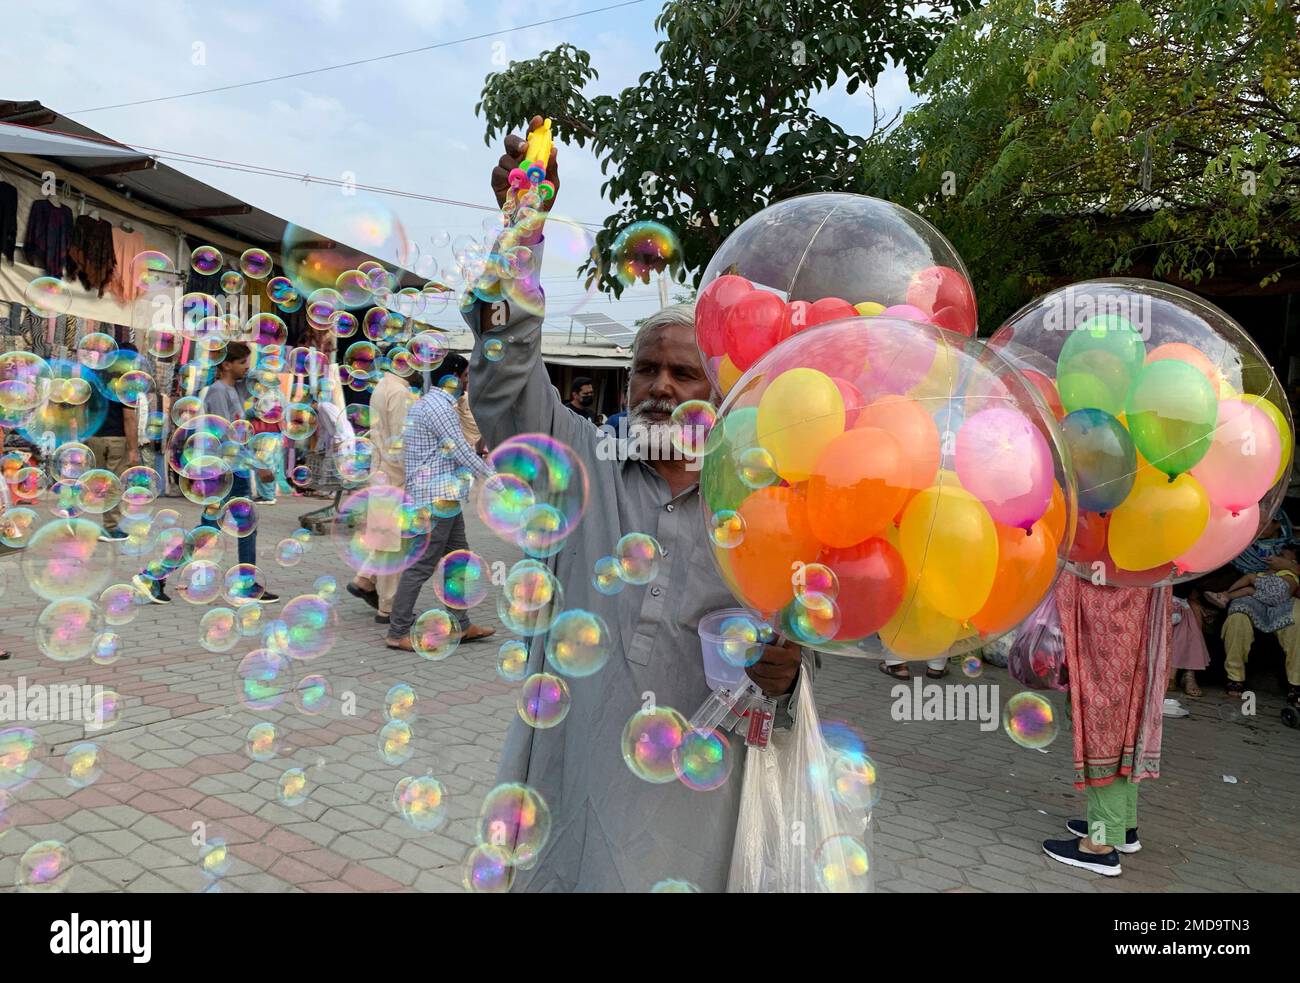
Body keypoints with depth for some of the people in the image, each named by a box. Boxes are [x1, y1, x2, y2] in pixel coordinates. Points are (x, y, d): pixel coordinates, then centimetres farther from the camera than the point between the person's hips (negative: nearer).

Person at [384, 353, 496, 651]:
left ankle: (461, 626, 22)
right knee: (421, 565, -6)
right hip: (436, 496, -11)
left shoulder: (428, 402, 18)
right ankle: (398, 632, -1)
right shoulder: (439, 406, -15)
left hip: (443, 496, 11)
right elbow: (462, 453, -17)